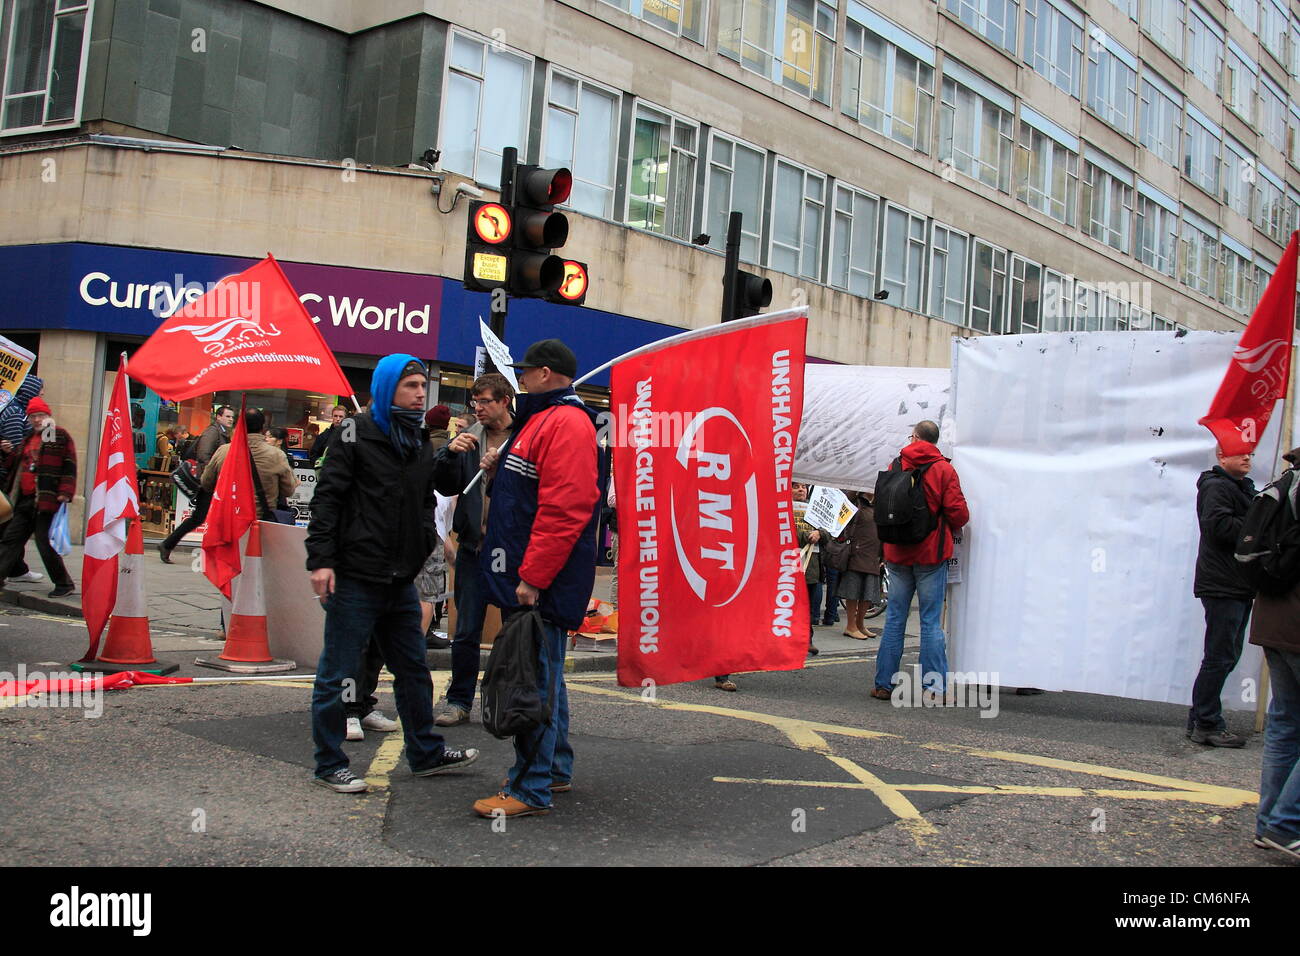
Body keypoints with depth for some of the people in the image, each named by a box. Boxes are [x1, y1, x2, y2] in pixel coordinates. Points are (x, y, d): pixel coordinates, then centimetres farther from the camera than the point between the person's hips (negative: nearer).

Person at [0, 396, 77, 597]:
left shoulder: (60, 436, 0)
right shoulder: (28, 440, 22)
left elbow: (69, 466, -7)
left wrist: (65, 493, -16)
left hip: (47, 501, -7)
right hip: (24, 500, 7)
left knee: (45, 543, -6)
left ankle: (64, 583, 3)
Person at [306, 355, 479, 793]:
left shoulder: (420, 445, 15)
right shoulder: (356, 436, -6)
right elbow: (327, 497, -11)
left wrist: (424, 548, 11)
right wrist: (321, 559, -17)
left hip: (401, 580, 7)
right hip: (355, 577, -7)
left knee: (413, 669, 15)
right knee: (337, 674, 1)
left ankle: (426, 752, 27)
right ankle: (329, 765, 13)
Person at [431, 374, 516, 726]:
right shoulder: (469, 438, 8)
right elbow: (445, 487, 8)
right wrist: (449, 453, -8)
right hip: (474, 546, 4)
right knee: (466, 632, 9)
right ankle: (459, 701, 20)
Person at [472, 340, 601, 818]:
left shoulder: (566, 423, -14)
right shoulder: (543, 419, 20)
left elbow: (563, 508, -23)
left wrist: (532, 577, -23)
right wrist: (500, 471, 9)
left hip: (542, 582, -11)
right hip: (530, 577, 11)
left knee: (536, 678, -6)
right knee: (543, 675, 17)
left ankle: (531, 788, -1)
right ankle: (555, 769, 28)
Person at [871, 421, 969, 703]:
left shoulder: (895, 466, 3)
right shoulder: (944, 469, -5)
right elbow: (958, 513, -9)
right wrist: (954, 527, 12)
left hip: (898, 554, 2)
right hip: (931, 554, -2)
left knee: (894, 619, 8)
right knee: (930, 621, 1)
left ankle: (884, 684, 11)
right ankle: (933, 688, -1)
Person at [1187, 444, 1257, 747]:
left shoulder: (1244, 488, 23)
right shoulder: (1216, 487, -10)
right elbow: (1220, 525, -24)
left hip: (1238, 586, 10)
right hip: (1223, 587, -10)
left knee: (1226, 656, 13)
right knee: (1220, 657, -7)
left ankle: (1200, 722, 19)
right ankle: (1206, 725, 0)